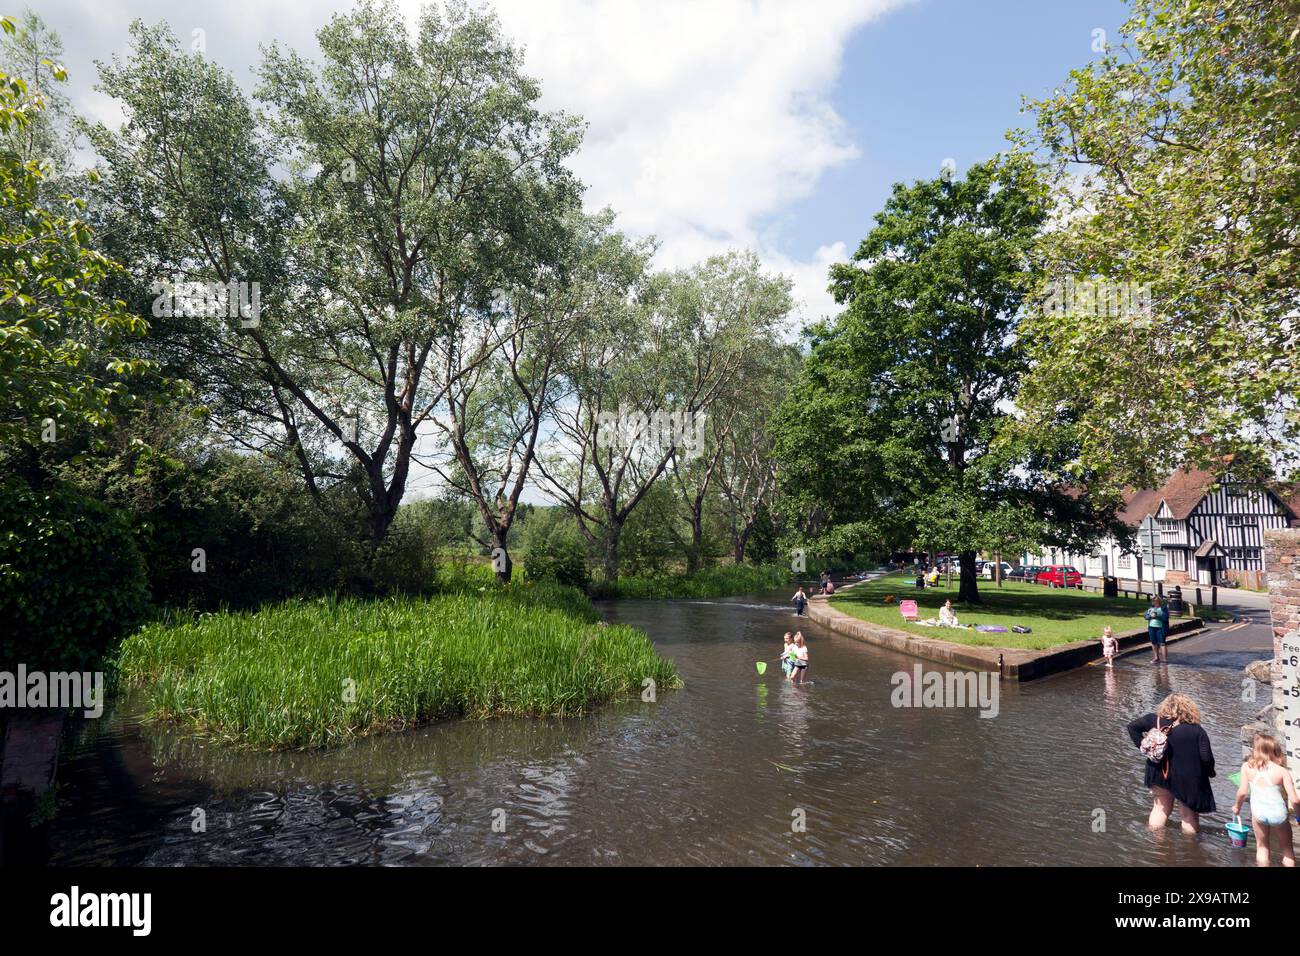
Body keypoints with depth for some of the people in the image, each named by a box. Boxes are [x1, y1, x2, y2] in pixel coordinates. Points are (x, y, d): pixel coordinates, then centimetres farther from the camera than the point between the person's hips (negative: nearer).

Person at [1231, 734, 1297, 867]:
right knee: (1287, 848, 25)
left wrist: (1237, 806, 14)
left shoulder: (1247, 766, -4)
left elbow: (1242, 791, -5)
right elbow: (1294, 800, -10)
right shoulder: (1282, 771, -7)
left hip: (1258, 811, 0)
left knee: (1262, 847, 22)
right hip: (1278, 813, 0)